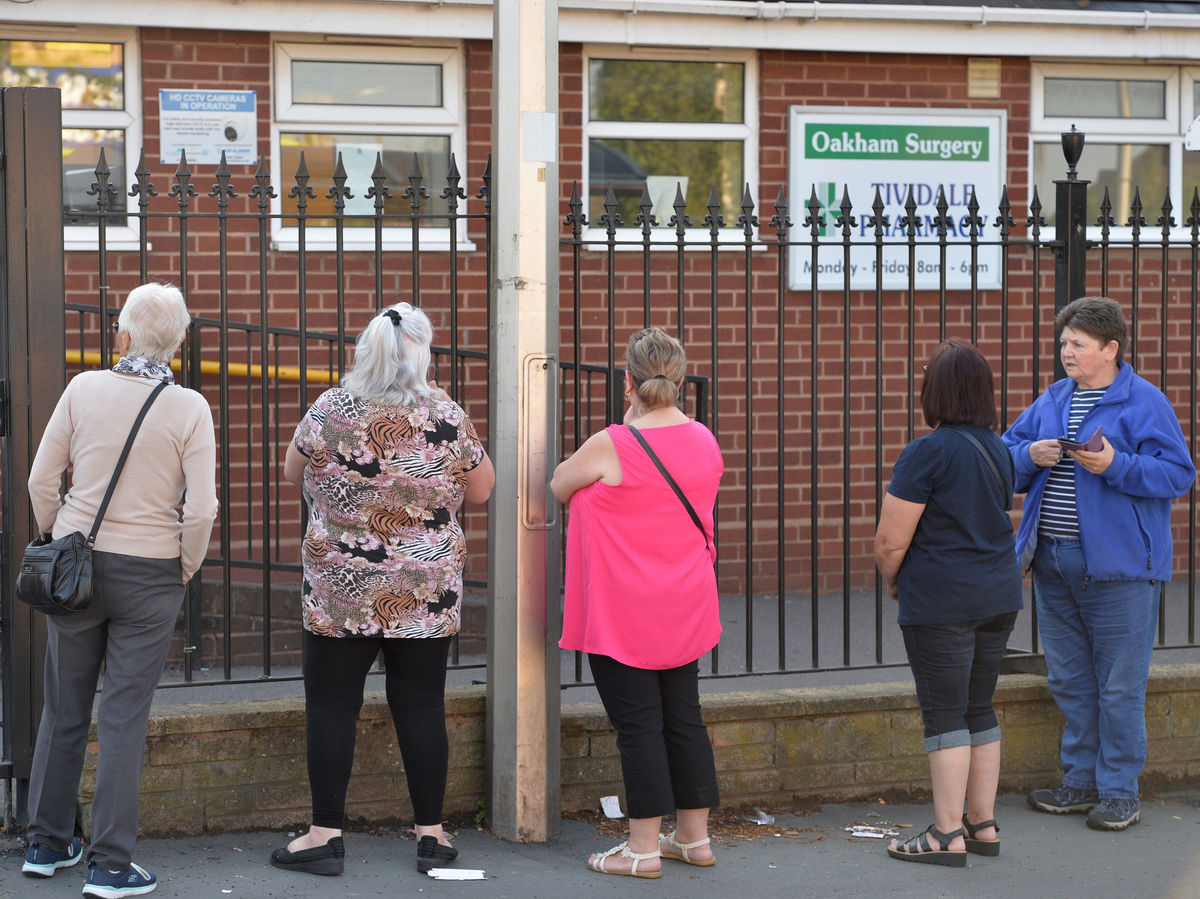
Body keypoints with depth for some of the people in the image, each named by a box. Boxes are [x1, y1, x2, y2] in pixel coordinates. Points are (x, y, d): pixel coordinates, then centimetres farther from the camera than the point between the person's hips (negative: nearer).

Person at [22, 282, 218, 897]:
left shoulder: (84, 389, -5)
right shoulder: (189, 409, -9)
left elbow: (41, 481, -2)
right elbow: (200, 511, -13)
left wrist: (55, 542, 13)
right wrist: (185, 570, 4)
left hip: (74, 564, 2)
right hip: (150, 575, -2)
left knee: (64, 710, 14)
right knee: (124, 719, 3)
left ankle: (47, 844, 25)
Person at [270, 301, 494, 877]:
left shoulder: (329, 412, -8)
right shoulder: (446, 417, -7)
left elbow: (292, 473, 10)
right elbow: (481, 491, 6)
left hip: (340, 595, -1)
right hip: (426, 596, 1)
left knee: (331, 708, 5)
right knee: (421, 707, 8)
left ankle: (325, 835, 6)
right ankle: (431, 834, 14)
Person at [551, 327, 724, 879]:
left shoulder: (610, 447, -17)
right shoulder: (706, 442, 1)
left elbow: (558, 486, 0)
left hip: (622, 616, -6)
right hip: (685, 608, 6)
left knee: (638, 722, -1)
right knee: (683, 718, 14)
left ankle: (643, 847, 2)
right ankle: (694, 837, 22)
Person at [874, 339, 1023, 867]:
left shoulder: (927, 453, -14)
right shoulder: (997, 451, 9)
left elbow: (890, 541, -15)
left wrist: (892, 581, 5)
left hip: (940, 602, -7)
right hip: (999, 595, 7)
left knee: (945, 714, -3)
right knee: (979, 709, 14)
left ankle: (948, 836, 0)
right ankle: (983, 825, 18)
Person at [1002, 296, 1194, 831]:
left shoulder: (1144, 402, -6)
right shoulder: (1052, 401, 13)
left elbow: (1178, 474, -11)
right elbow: (1005, 456, 17)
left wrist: (1115, 465, -21)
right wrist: (1031, 455, -5)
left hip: (1117, 566, -7)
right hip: (1053, 563, 7)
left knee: (1119, 685, -2)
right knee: (1070, 681, 13)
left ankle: (1119, 791, 6)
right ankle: (1082, 780, 24)